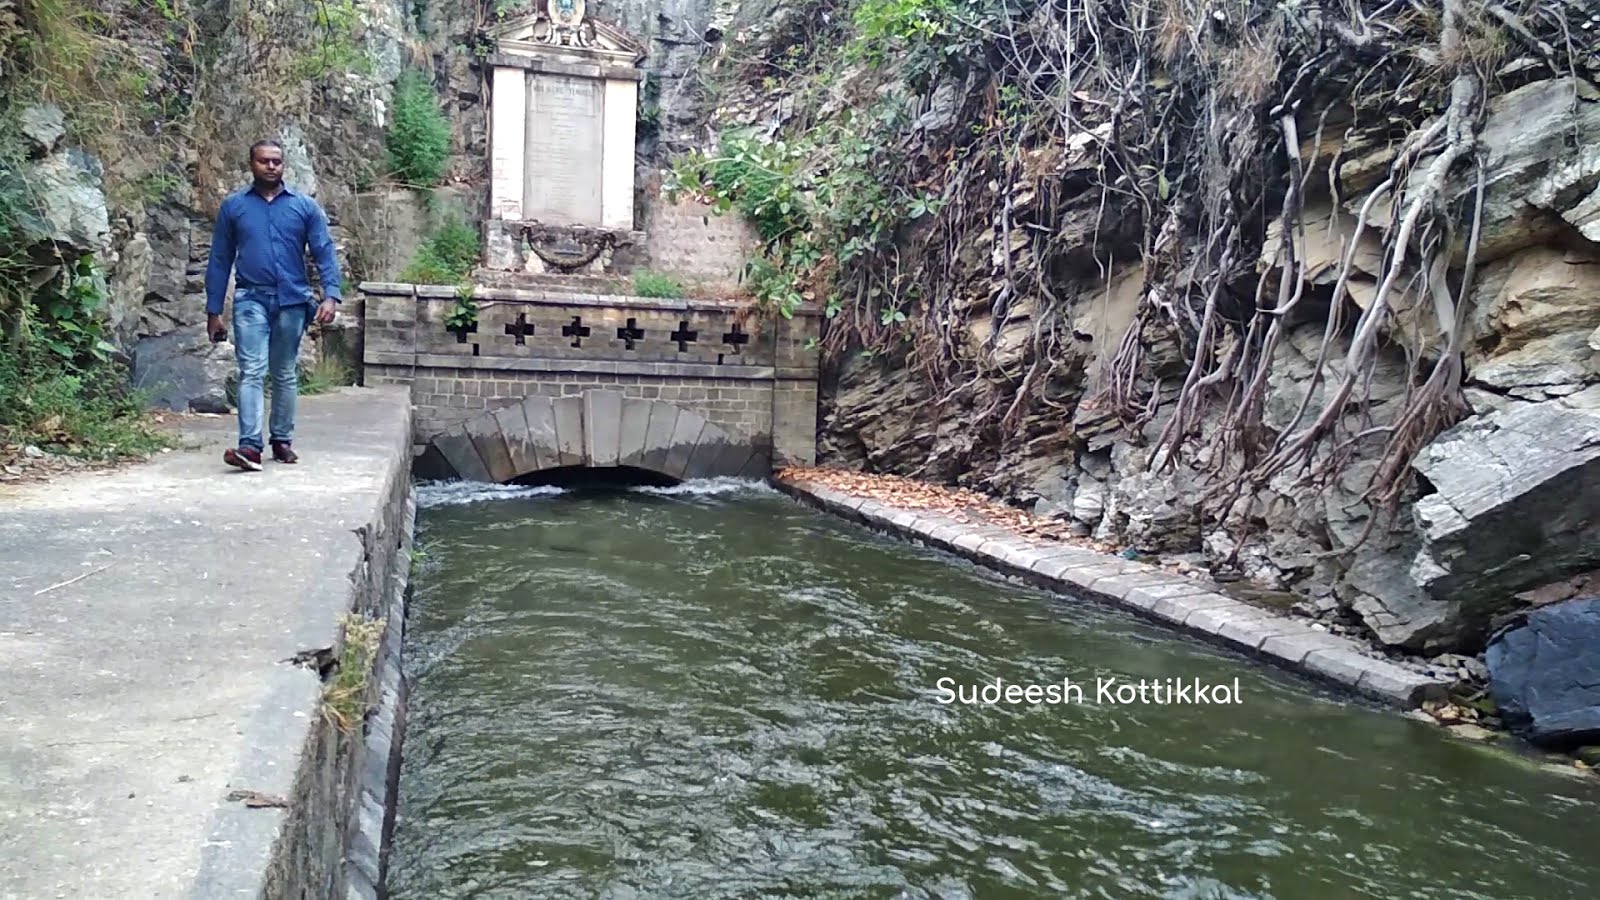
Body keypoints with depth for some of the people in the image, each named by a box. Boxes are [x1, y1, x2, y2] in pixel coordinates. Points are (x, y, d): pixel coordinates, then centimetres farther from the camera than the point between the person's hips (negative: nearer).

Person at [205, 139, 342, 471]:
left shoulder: (305, 206, 5)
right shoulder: (233, 206, 5)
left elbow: (324, 253, 0)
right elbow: (220, 260, 7)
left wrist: (330, 295, -15)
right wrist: (213, 311, 5)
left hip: (292, 301, 1)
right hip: (251, 300, -1)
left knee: (286, 374, 10)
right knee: (252, 372, -12)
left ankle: (282, 440, 20)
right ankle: (249, 446, -19)